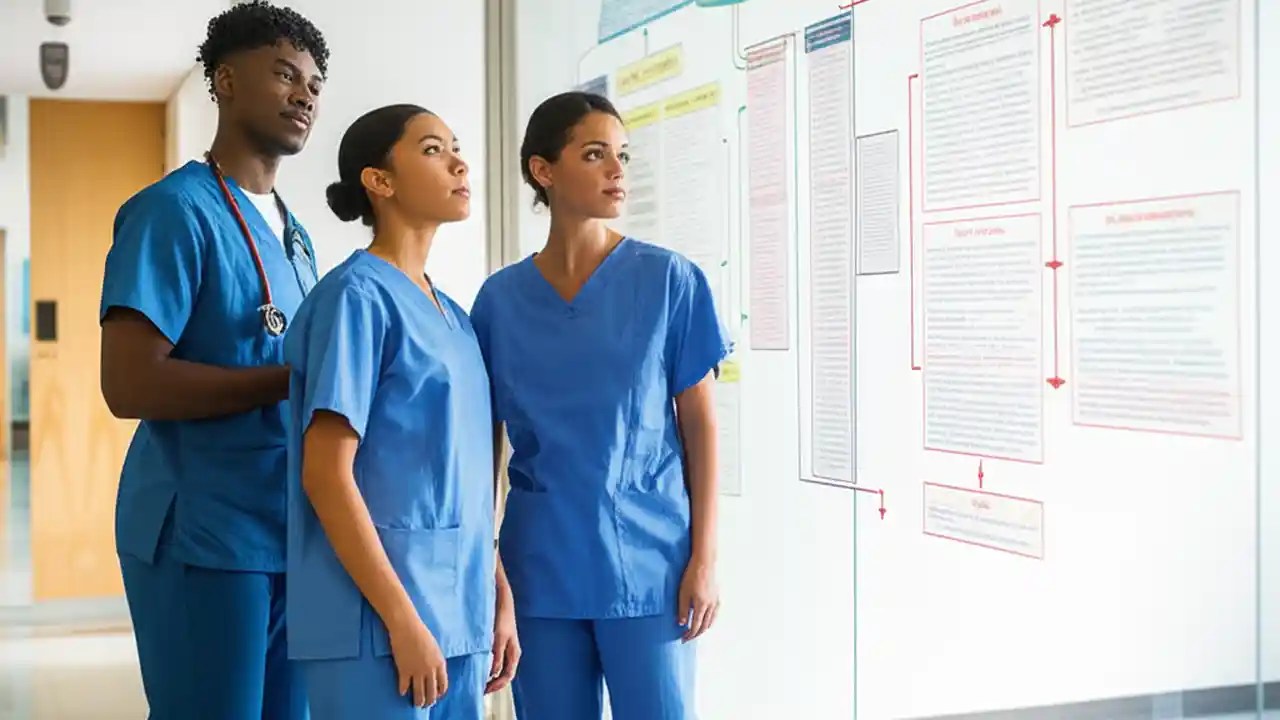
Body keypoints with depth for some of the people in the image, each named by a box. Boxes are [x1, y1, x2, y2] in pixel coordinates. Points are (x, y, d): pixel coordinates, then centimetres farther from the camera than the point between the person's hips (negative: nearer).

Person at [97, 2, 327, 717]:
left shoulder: (294, 233, 17)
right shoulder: (175, 210, -9)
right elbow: (129, 383, -19)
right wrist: (293, 380, -18)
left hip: (294, 538, 8)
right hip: (204, 539, -8)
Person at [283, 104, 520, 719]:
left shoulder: (454, 316, 14)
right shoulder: (357, 295, -9)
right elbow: (326, 474, -15)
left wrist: (499, 598, 14)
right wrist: (403, 620, -18)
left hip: (458, 615, 7)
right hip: (377, 617, -7)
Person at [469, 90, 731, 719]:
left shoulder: (669, 281, -2)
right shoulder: (500, 298, 3)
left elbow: (700, 424, -1)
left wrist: (704, 558, -5)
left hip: (646, 560, -2)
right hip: (539, 565, 2)